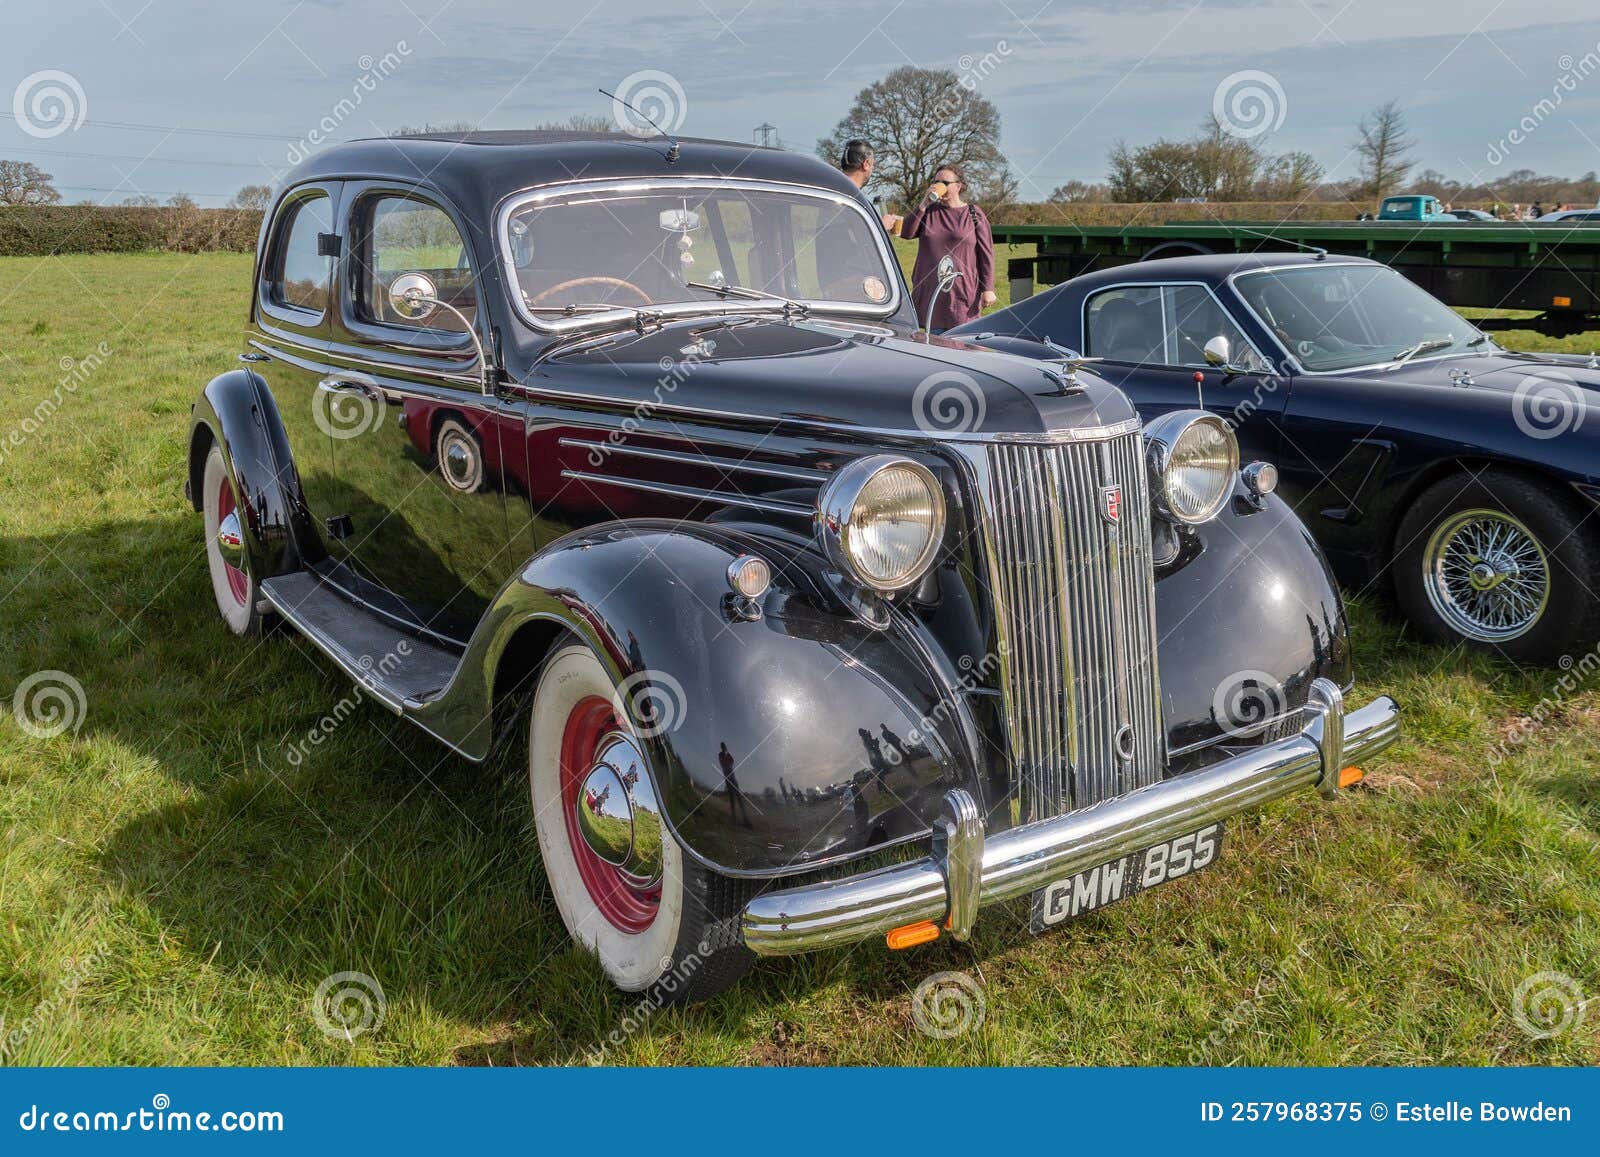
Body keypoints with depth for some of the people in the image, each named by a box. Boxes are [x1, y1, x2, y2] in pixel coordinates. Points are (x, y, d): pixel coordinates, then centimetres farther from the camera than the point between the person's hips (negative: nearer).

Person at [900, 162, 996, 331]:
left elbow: (986, 254, 1)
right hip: (929, 291, 3)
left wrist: (988, 289, -5)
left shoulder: (974, 214, 3)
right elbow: (906, 232, -3)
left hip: (962, 294, -3)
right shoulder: (929, 211, 12)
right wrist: (924, 204, -10)